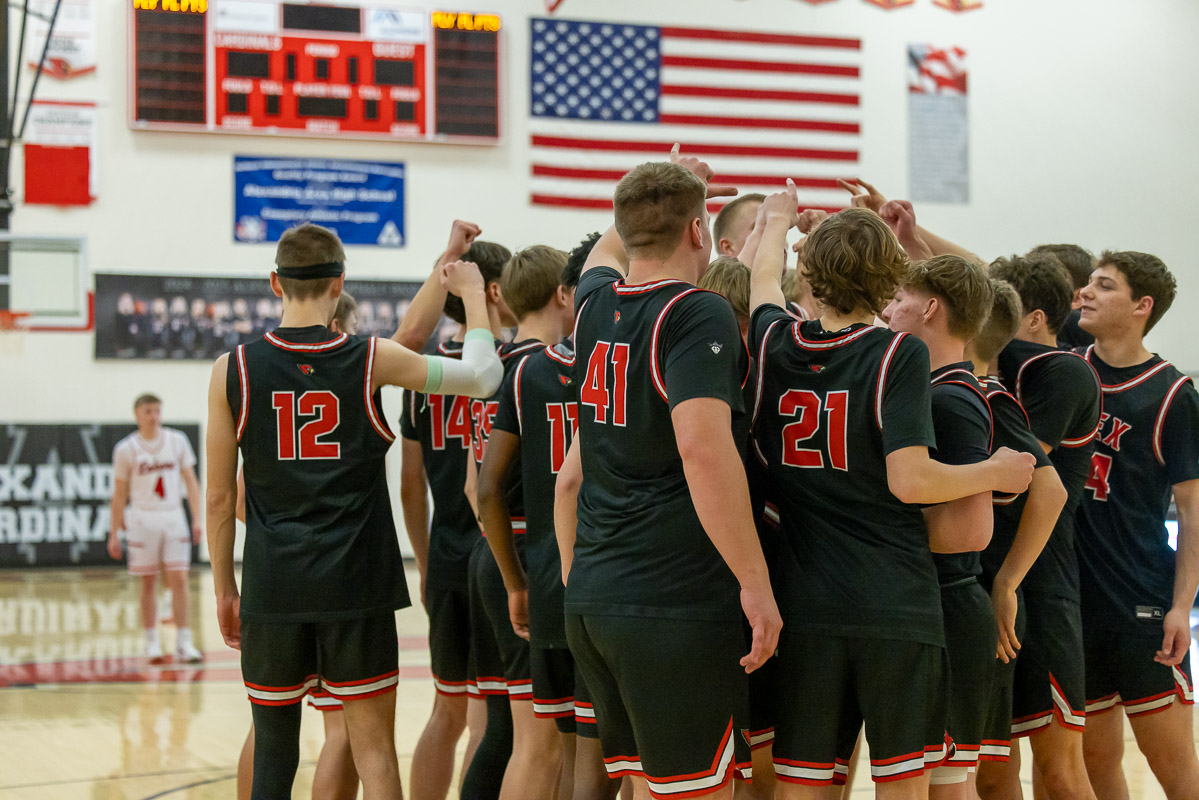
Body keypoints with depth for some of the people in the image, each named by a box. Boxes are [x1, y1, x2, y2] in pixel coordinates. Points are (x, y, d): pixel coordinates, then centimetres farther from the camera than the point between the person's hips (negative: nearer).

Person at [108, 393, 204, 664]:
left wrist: (197, 518, -2)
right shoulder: (126, 449, -1)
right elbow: (120, 493, 4)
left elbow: (190, 480, 7)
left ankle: (183, 643, -2)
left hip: (173, 516, 1)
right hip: (142, 517, -1)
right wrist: (114, 533, 2)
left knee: (179, 579, -5)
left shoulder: (177, 441, 3)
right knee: (149, 582, 3)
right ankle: (152, 642, 12)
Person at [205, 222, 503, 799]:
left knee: (274, 743, 12)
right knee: (373, 743, 5)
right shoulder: (371, 361, -4)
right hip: (356, 582, -1)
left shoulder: (232, 371, -1)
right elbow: (482, 376, 4)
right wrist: (472, 295, 18)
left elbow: (219, 498, 3)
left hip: (272, 584, 1)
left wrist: (224, 588, 13)